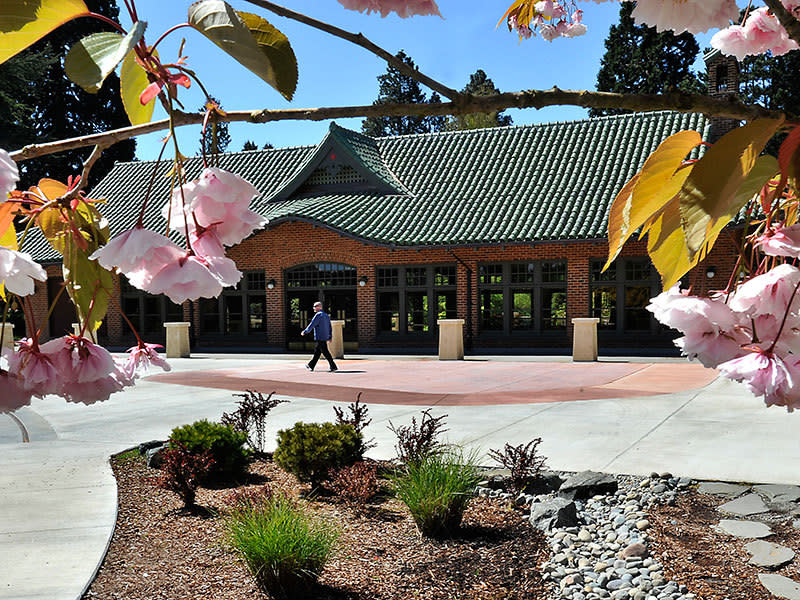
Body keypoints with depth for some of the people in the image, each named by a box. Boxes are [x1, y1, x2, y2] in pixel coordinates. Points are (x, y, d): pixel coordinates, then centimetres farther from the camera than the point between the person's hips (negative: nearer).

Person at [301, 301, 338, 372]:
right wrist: (330, 337, 19)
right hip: (325, 337, 10)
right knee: (317, 351, 16)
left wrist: (304, 332, -5)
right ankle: (311, 366, 24)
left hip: (320, 337, -10)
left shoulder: (318, 315, -12)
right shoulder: (326, 315, 17)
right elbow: (330, 328, 18)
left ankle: (334, 367, -10)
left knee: (325, 352, -8)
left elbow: (312, 324, -14)